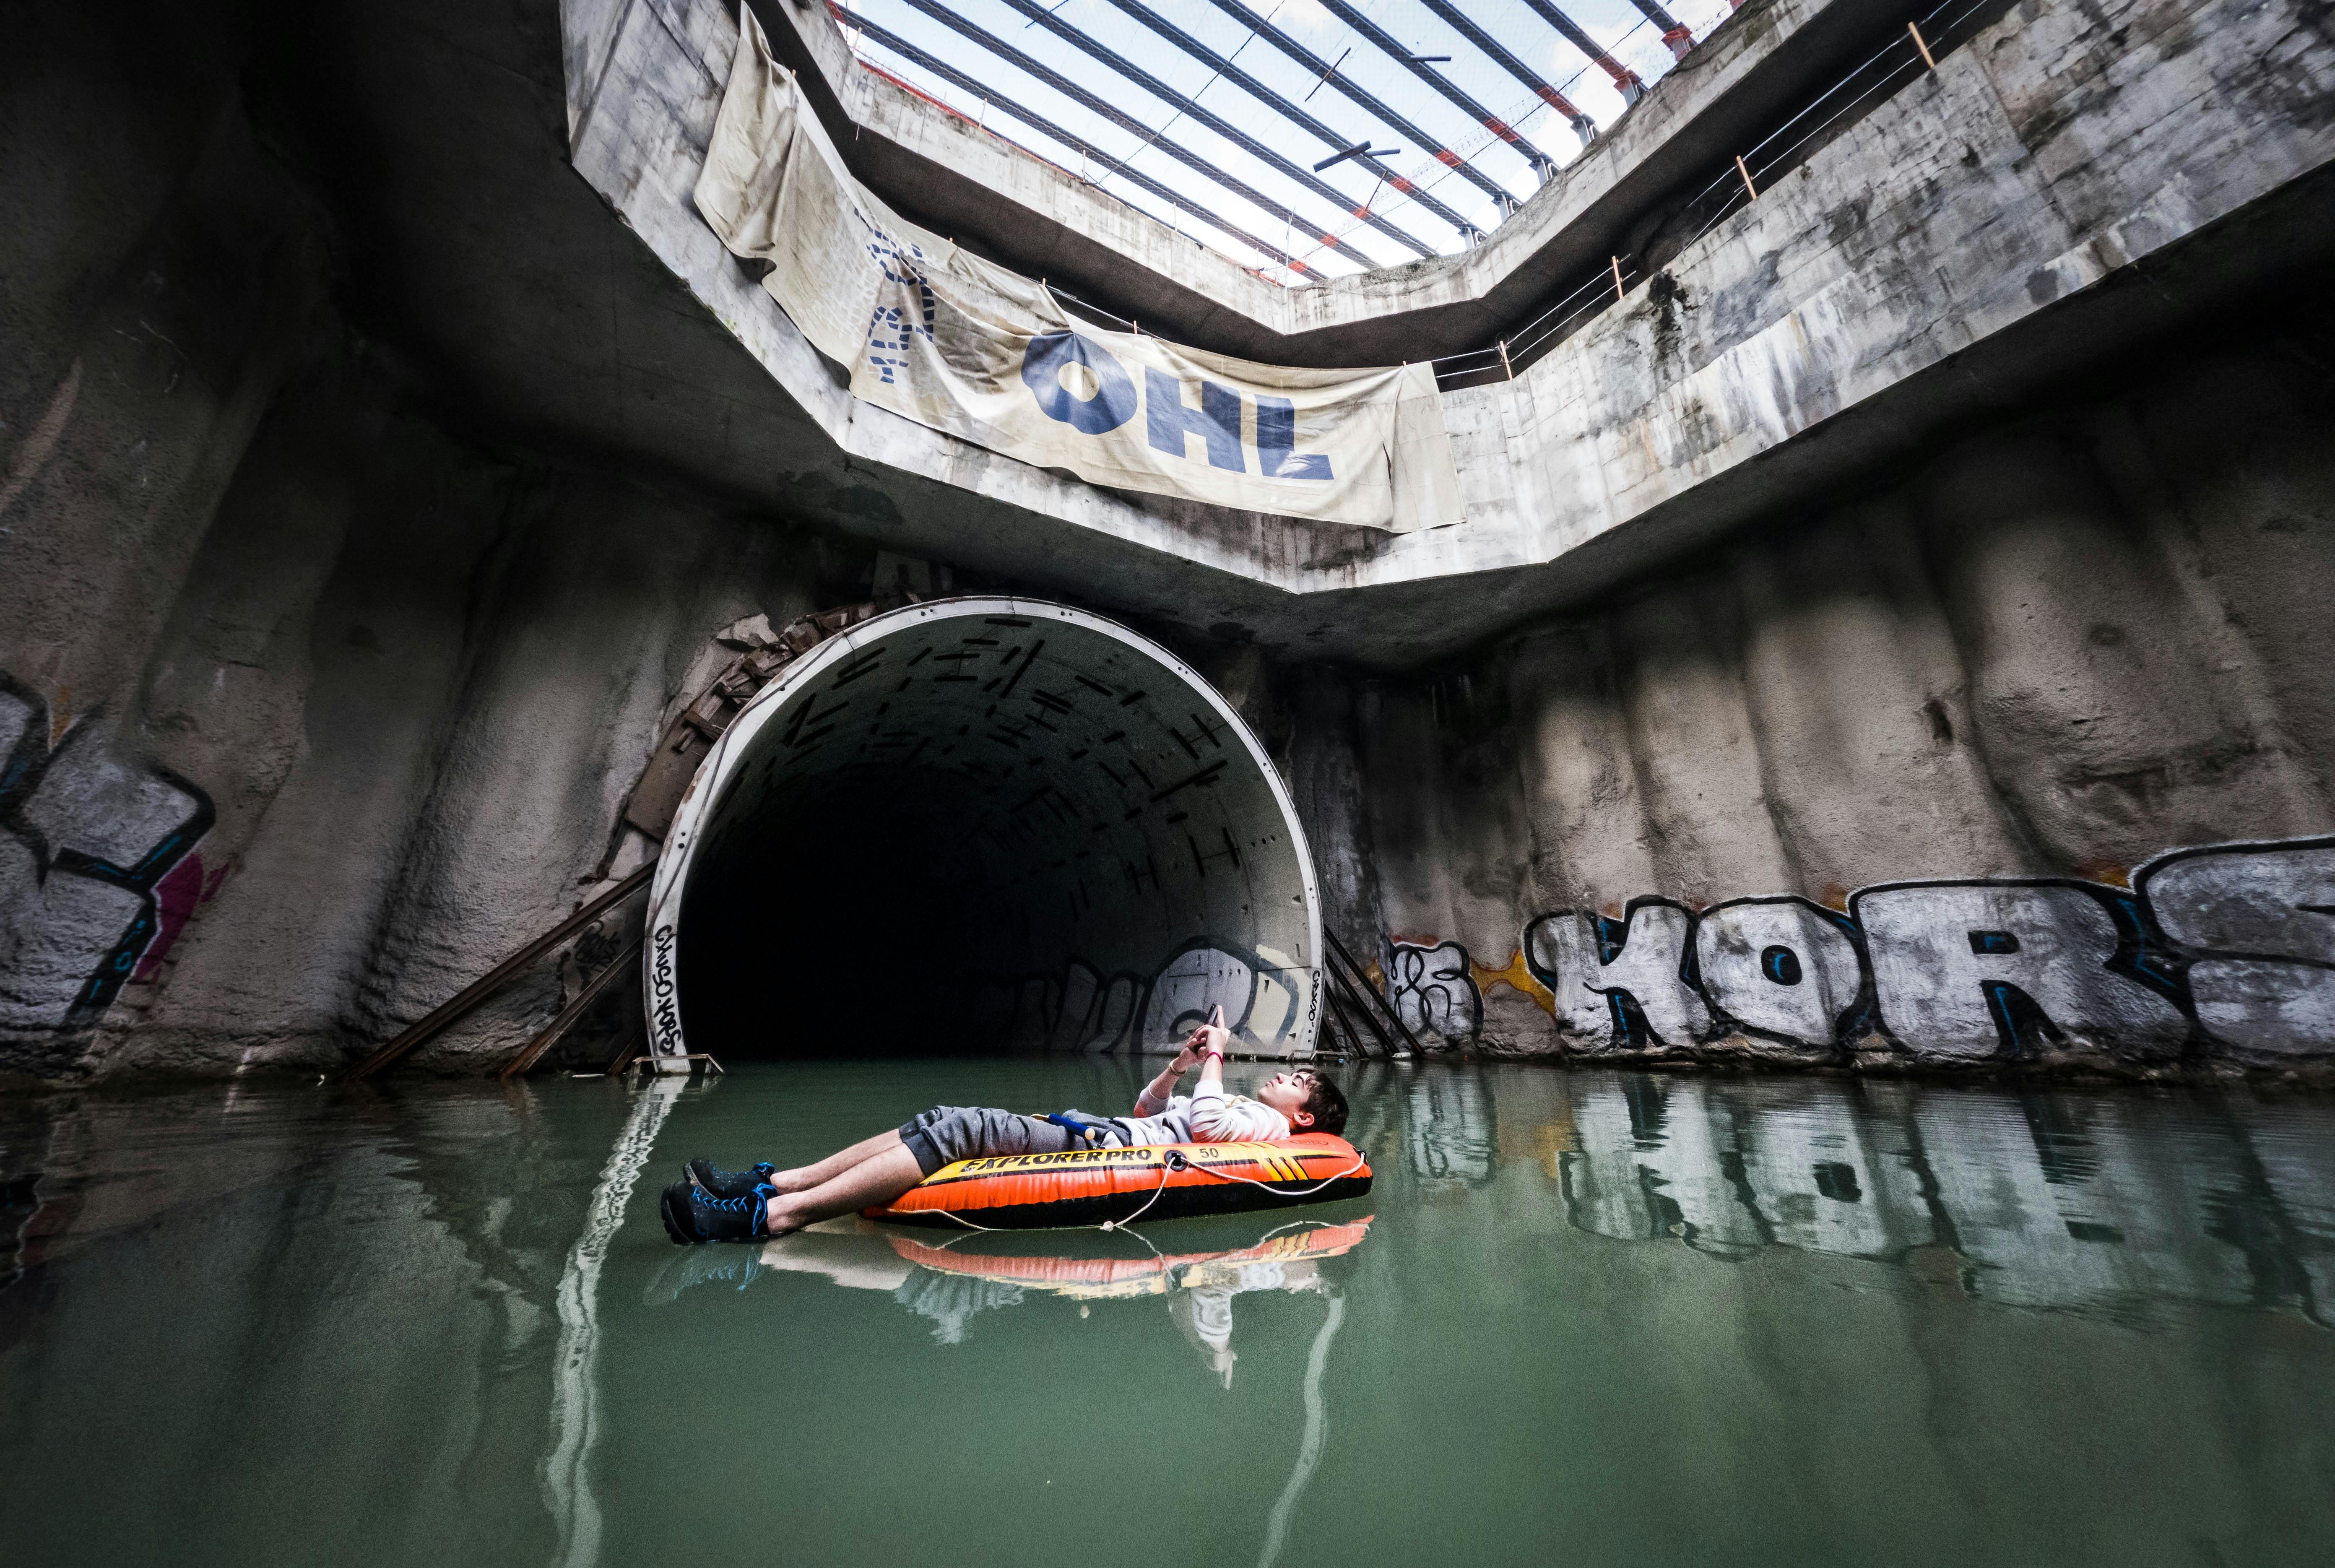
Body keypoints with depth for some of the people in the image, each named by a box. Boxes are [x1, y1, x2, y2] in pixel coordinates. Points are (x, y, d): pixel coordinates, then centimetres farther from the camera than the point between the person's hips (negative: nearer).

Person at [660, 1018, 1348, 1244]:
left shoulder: (1269, 1124, 4)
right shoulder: (1233, 1107, 31)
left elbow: (1204, 1126, -18)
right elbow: (1148, 1108, 34)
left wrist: (1215, 1060, -4)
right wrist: (1181, 1064, 18)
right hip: (1103, 1132, 9)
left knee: (961, 1132, -22)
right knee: (944, 1120, -4)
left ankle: (772, 1215, -26)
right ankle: (772, 1180, -7)